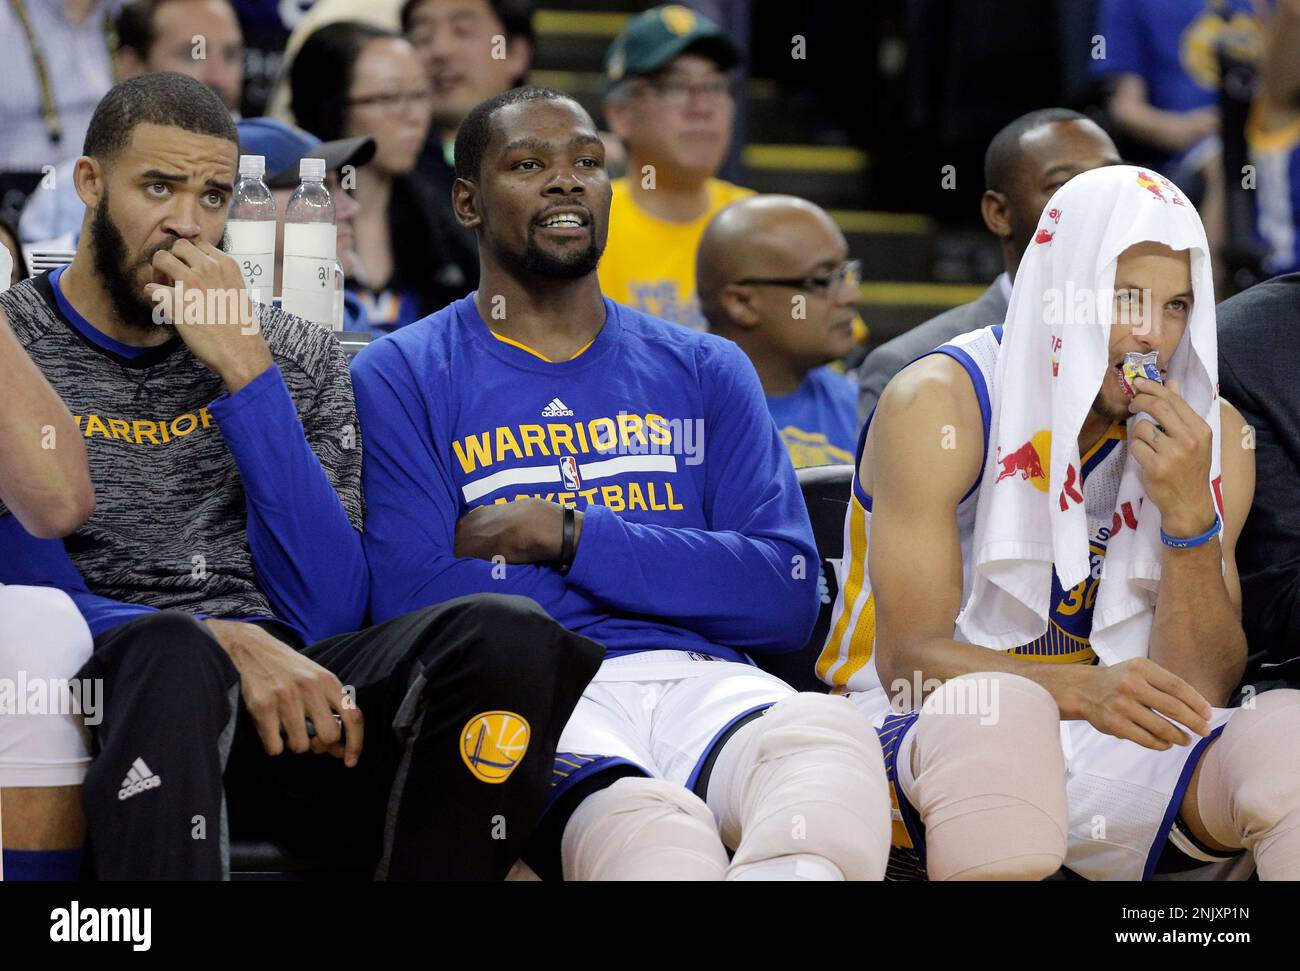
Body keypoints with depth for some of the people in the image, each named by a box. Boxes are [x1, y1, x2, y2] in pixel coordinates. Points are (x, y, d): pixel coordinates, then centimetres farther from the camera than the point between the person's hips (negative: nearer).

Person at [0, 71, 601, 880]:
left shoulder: (299, 357, 15)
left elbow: (330, 615, 1)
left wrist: (246, 374, -5)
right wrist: (228, 644, -19)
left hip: (291, 696, 3)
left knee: (505, 633, -26)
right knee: (172, 649, -39)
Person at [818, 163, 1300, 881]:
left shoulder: (1211, 436, 4)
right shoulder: (938, 404, -8)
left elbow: (1199, 687, -1)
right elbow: (906, 658, -16)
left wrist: (1190, 514, -16)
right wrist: (1080, 690, -33)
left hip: (1106, 747, 3)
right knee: (1001, 712, -39)